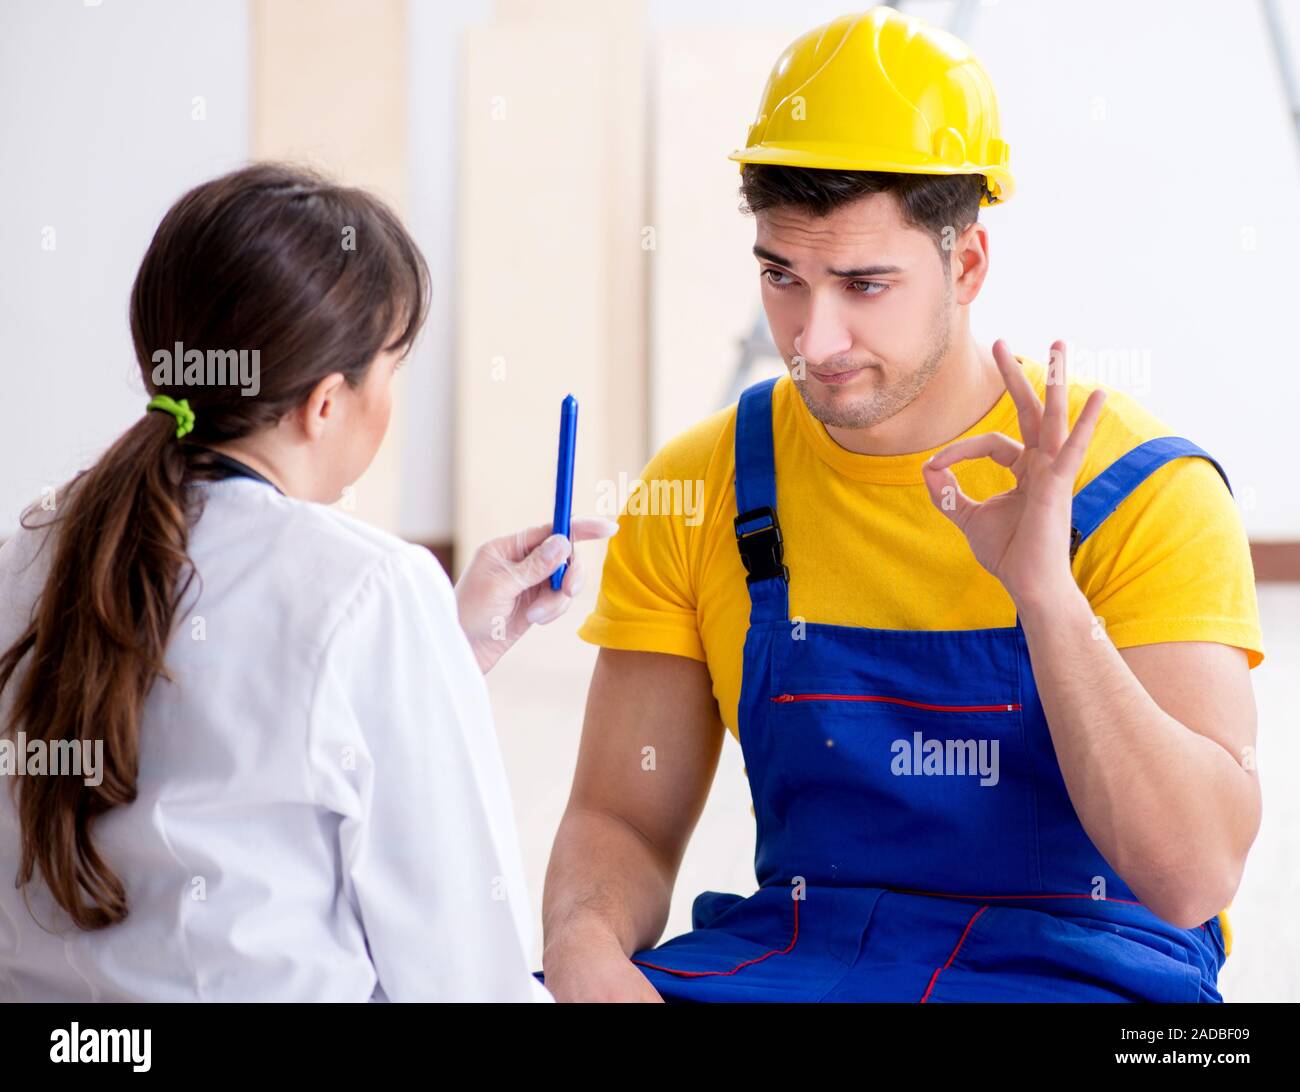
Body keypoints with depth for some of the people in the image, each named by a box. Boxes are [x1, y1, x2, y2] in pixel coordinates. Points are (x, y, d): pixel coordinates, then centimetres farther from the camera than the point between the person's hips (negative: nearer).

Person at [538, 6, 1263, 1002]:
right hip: (792, 951, 2)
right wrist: (584, 946, -20)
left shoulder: (1143, 491, -11)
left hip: (1078, 967, -2)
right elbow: (623, 823, 3)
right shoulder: (698, 492, 1)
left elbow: (1195, 877, -19)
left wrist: (1045, 591, -29)